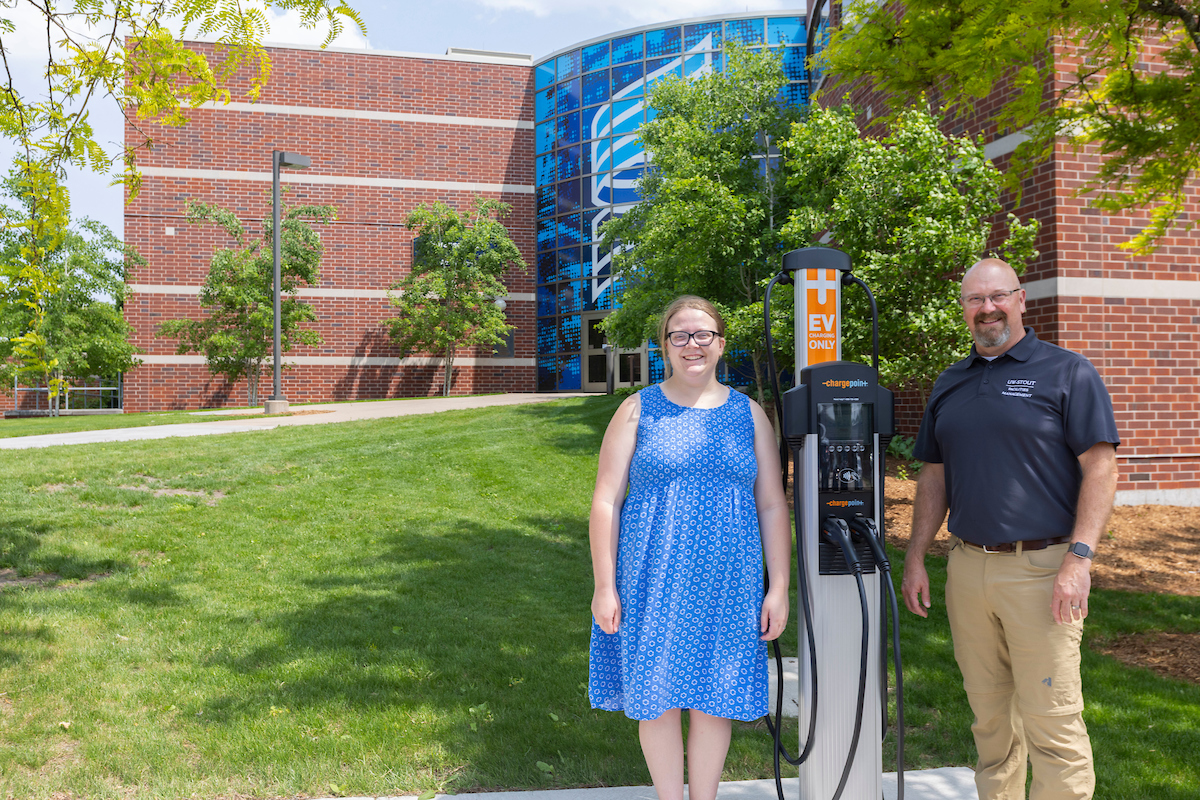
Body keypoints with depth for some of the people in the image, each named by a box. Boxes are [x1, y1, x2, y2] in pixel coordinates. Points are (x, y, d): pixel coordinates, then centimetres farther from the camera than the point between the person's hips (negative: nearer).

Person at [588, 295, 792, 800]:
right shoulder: (638, 411, 2)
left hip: (726, 585, 1)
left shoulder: (748, 414, 7)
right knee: (658, 699, 6)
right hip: (653, 583, -1)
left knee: (713, 700, 9)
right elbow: (605, 502, -1)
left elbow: (772, 507, 7)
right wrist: (604, 586, -6)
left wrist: (778, 588, 1)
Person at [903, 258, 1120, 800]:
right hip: (967, 568, 5)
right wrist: (915, 559, 11)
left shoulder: (1067, 372, -1)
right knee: (990, 715, 13)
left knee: (1051, 718, -3)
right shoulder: (949, 384, 14)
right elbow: (934, 477, 17)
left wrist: (1079, 558, -16)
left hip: (1041, 568, -5)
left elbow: (1101, 468, -7)